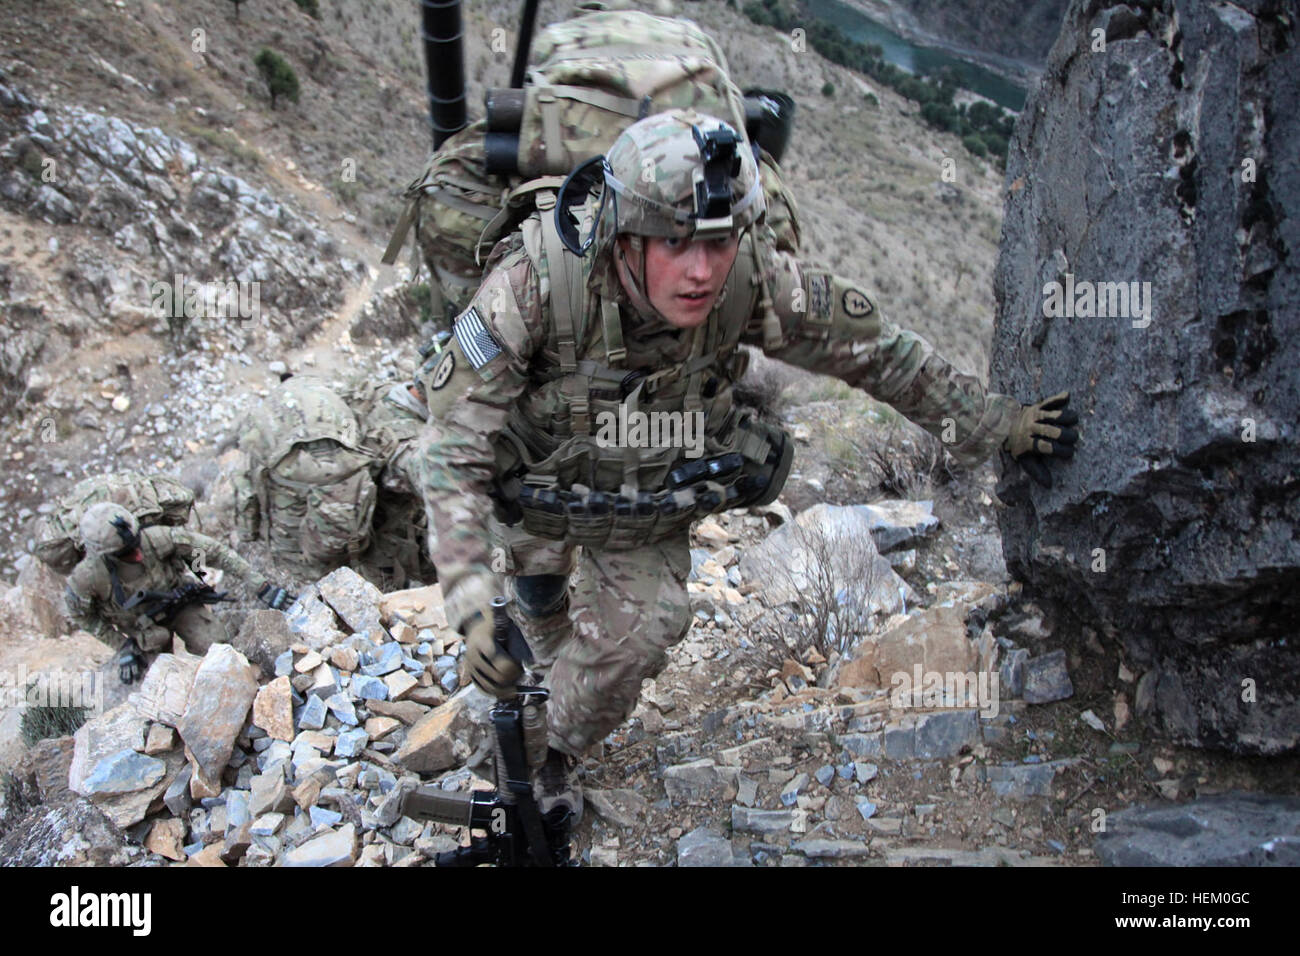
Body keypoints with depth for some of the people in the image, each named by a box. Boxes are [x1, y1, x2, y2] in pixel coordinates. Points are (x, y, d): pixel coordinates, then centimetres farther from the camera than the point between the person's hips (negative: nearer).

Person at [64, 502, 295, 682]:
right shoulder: (88, 576, -30)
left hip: (180, 600, 0)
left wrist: (261, 586, -29)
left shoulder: (156, 538, -34)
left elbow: (213, 550, -27)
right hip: (143, 624, 1)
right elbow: (79, 613, -8)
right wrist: (120, 644, -10)